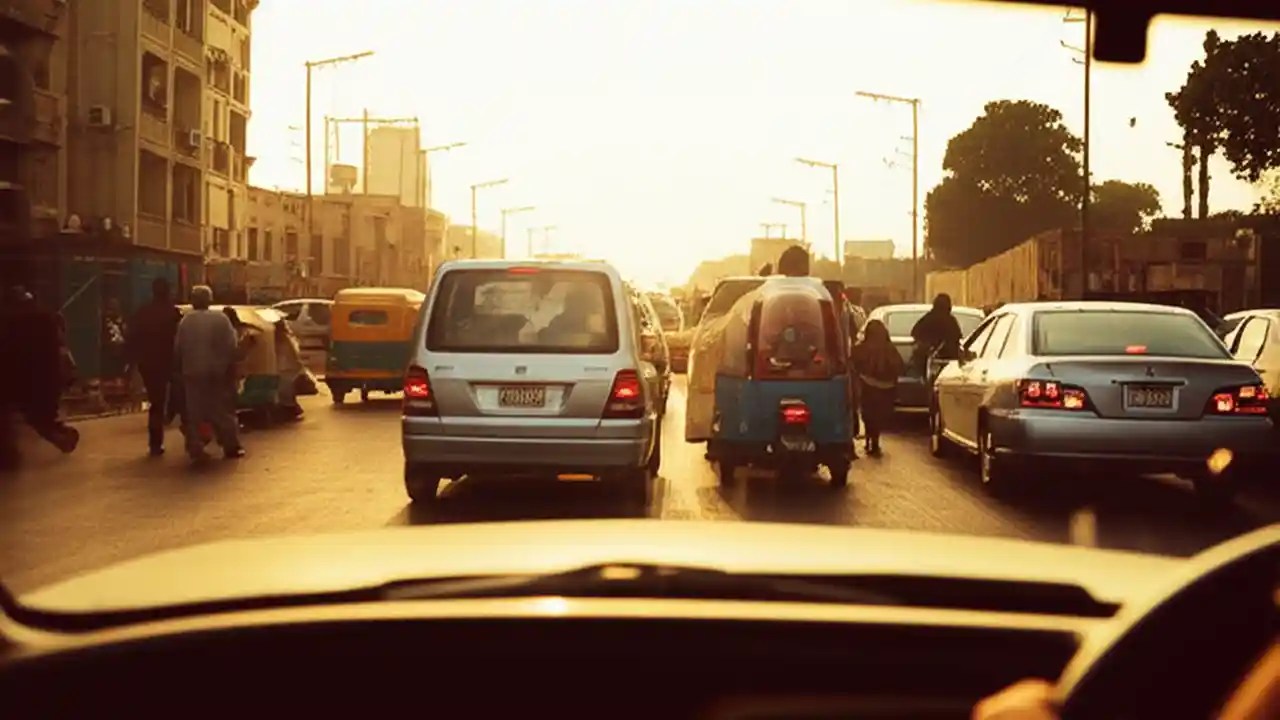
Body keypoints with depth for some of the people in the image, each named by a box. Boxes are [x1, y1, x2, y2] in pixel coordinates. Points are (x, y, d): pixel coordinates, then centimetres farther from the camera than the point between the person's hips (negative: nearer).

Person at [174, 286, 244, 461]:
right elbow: (232, 345, -5)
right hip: (218, 371, -1)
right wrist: (229, 366, 6)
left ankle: (196, 448, 2)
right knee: (223, 410, 8)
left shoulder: (186, 321, -1)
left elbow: (178, 348, -1)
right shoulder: (221, 319, -4)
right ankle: (231, 447, 10)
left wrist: (182, 367, 12)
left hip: (192, 372, 1)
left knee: (195, 412, 7)